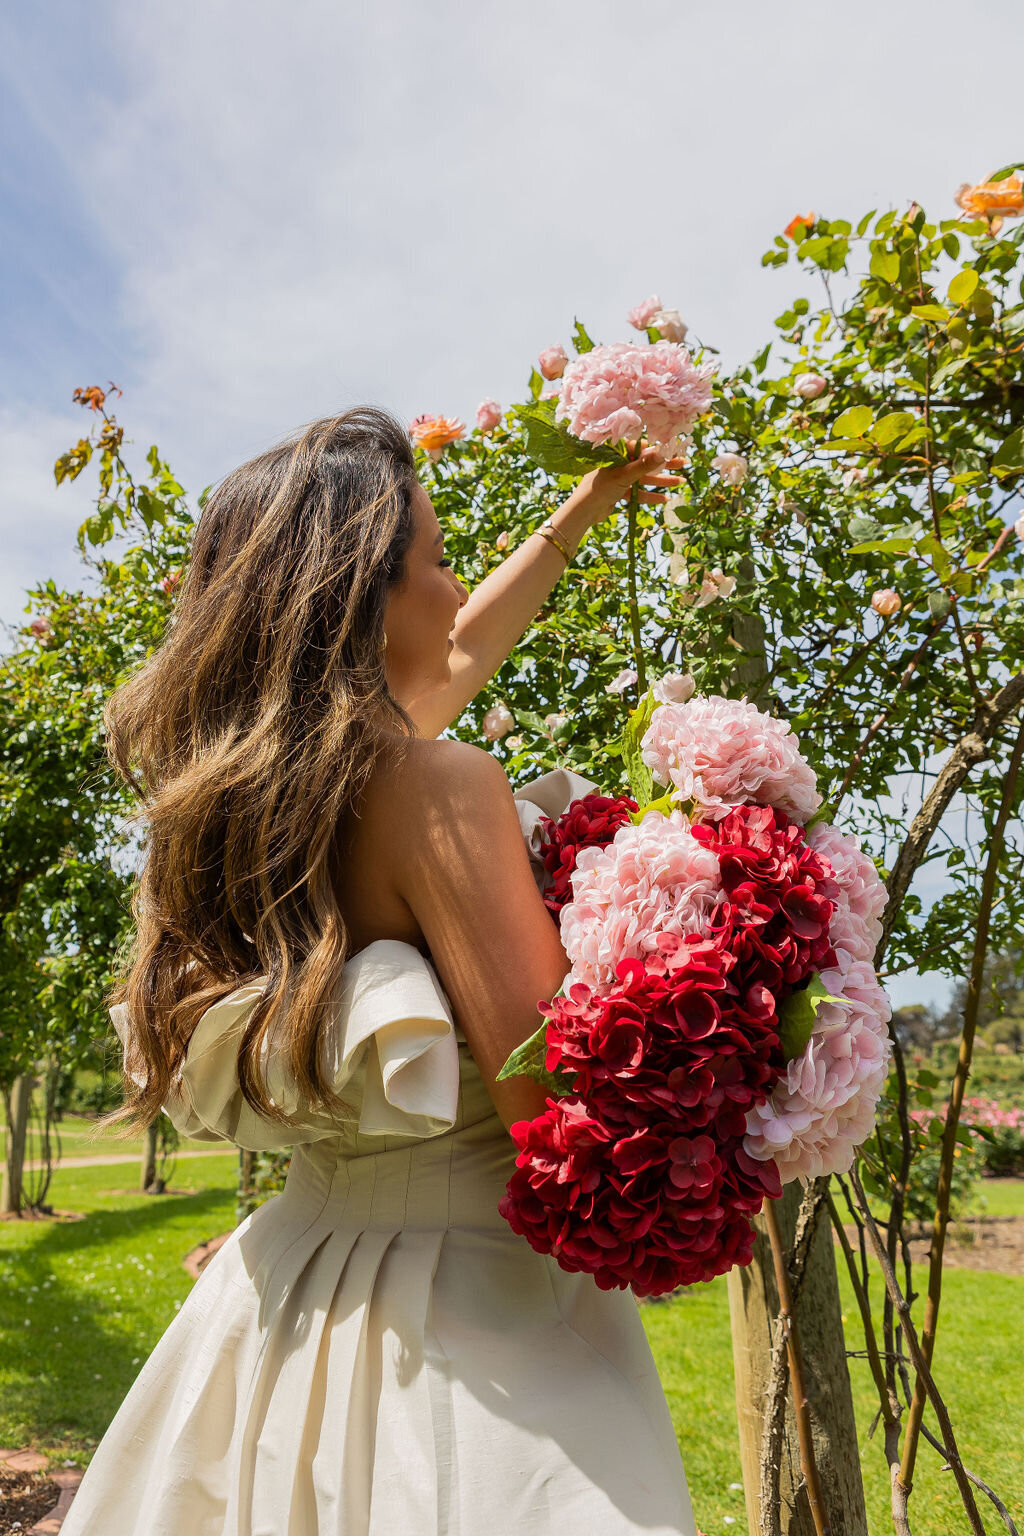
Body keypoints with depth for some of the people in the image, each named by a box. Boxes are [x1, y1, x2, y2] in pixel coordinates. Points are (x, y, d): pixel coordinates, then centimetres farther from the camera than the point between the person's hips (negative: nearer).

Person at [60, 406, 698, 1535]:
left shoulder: (261, 774, 2)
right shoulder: (435, 787, -23)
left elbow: (460, 652, 18)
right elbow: (558, 1116, -26)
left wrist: (585, 506, 28)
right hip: (472, 1310, -8)